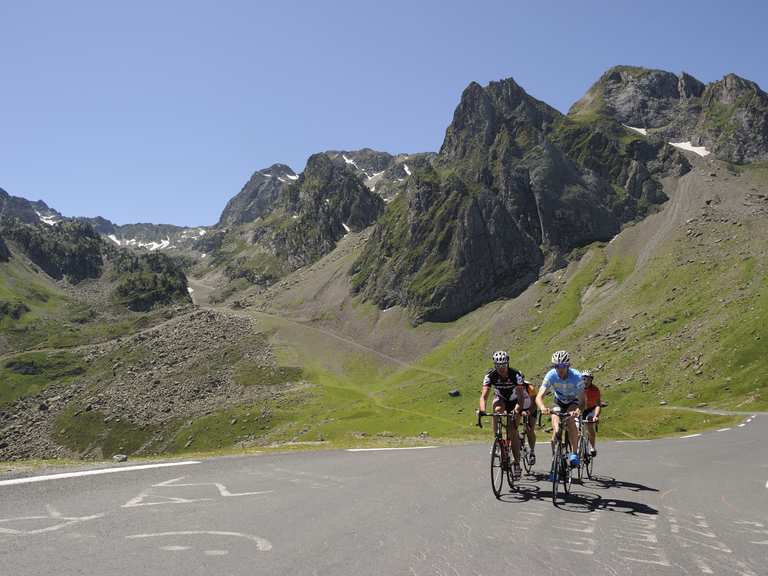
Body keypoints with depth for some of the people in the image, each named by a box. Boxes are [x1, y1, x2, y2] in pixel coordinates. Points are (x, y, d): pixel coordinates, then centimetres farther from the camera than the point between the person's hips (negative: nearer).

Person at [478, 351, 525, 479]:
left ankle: (517, 463, 0)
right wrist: (482, 410, -50)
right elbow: (483, 396, -32)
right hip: (500, 398, 2)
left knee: (513, 431, -11)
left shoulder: (516, 374, -31)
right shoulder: (490, 375, -26)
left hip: (514, 400, -2)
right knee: (497, 410, -34)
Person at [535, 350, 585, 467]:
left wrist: (578, 410, -56)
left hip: (574, 403, -1)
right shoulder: (551, 375, -27)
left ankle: (574, 453, -23)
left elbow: (582, 401, -33)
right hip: (559, 403, 1)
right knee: (556, 431, -18)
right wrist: (542, 407, -56)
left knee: (570, 419, -32)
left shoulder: (576, 376, -30)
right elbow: (539, 397, -34)